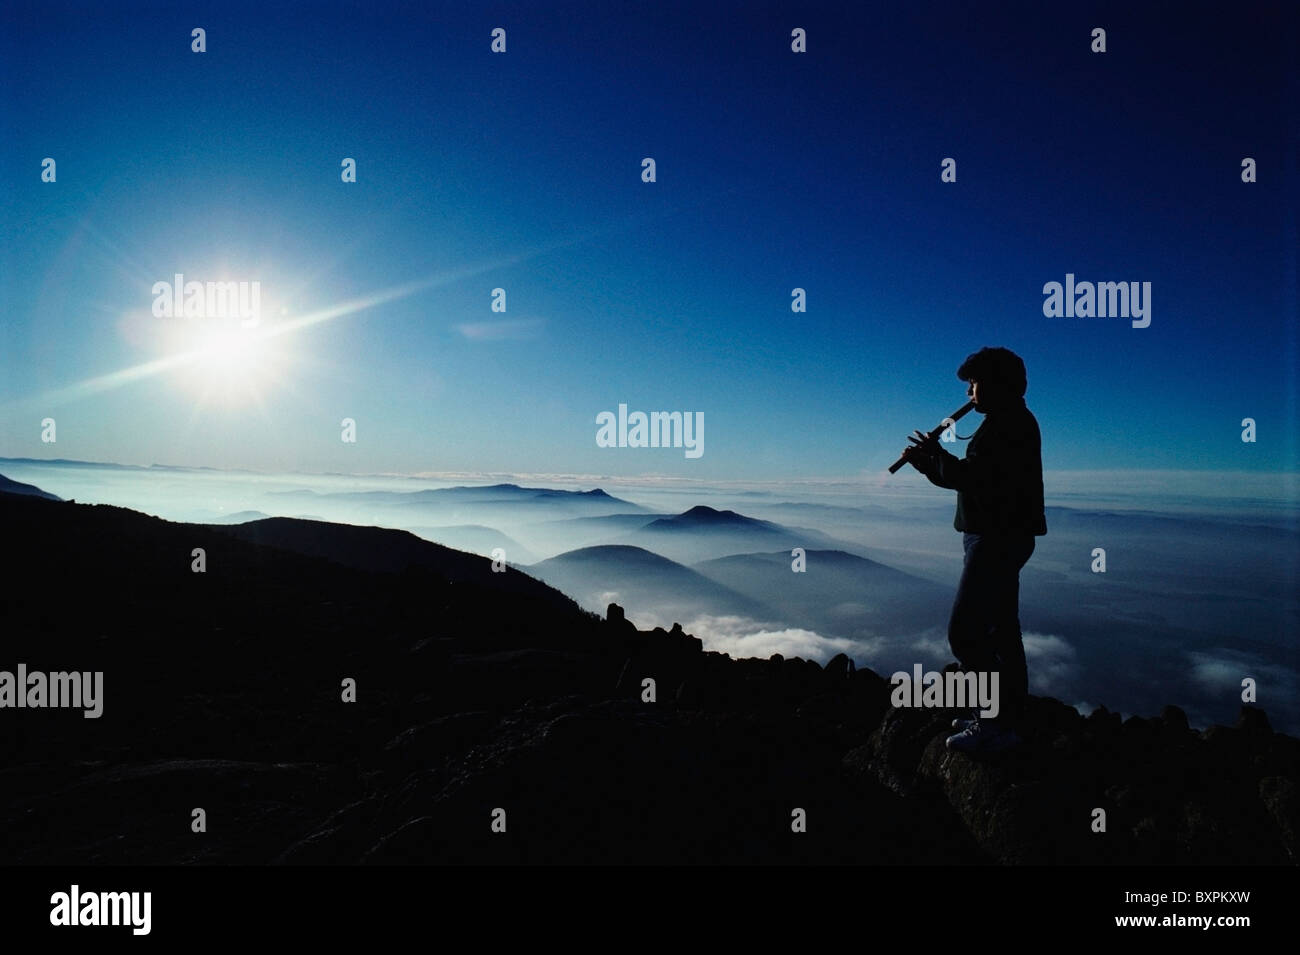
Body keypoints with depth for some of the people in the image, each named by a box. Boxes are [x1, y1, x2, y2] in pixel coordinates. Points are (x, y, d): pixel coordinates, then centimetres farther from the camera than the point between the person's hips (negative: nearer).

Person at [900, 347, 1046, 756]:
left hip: (998, 540, -11)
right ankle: (1007, 717, 26)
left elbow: (979, 479, -25)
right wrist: (928, 460, 7)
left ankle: (998, 723, -4)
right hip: (1000, 538, 11)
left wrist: (935, 457, -12)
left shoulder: (1012, 424, -15)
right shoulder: (1007, 423, 17)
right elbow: (973, 476, 17)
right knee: (1000, 630, 16)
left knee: (965, 632, -10)